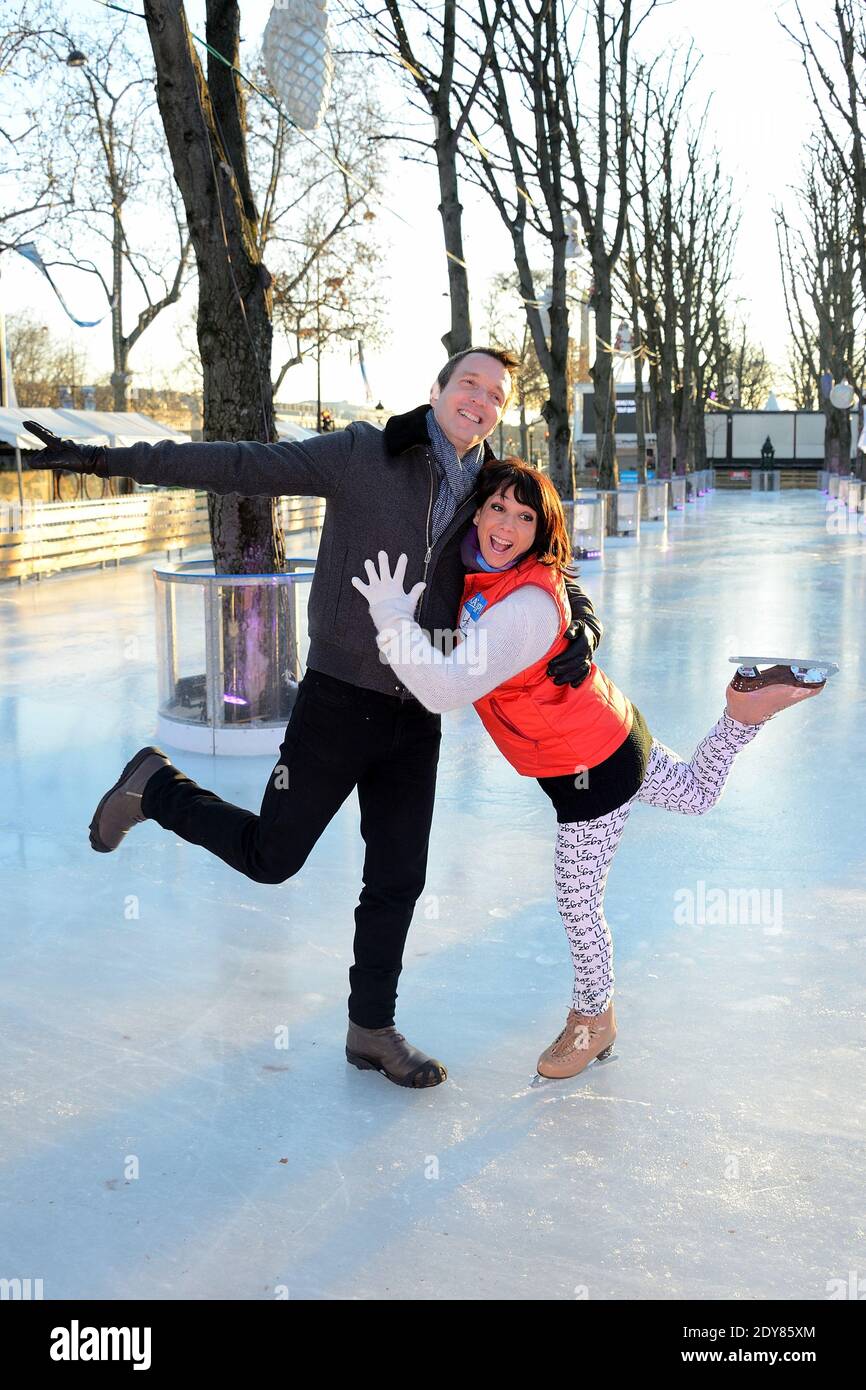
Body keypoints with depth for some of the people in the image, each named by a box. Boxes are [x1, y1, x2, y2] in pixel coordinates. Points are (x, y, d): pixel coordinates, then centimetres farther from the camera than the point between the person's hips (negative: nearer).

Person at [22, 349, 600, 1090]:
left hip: (417, 717, 5)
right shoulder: (366, 455, -8)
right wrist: (106, 458, -15)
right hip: (341, 700, -4)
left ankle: (372, 1030, 29)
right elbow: (245, 466, -11)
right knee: (271, 855, 4)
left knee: (398, 881, 11)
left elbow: (557, 584, 11)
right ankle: (156, 786, 29)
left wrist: (583, 632, -13)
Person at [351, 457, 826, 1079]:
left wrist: (393, 618, -36)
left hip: (592, 769, -9)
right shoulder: (478, 573, -5)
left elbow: (447, 688, -40)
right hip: (609, 736, 9)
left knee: (579, 902, 11)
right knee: (699, 794, 33)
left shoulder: (526, 605, -33)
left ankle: (594, 1018, 33)